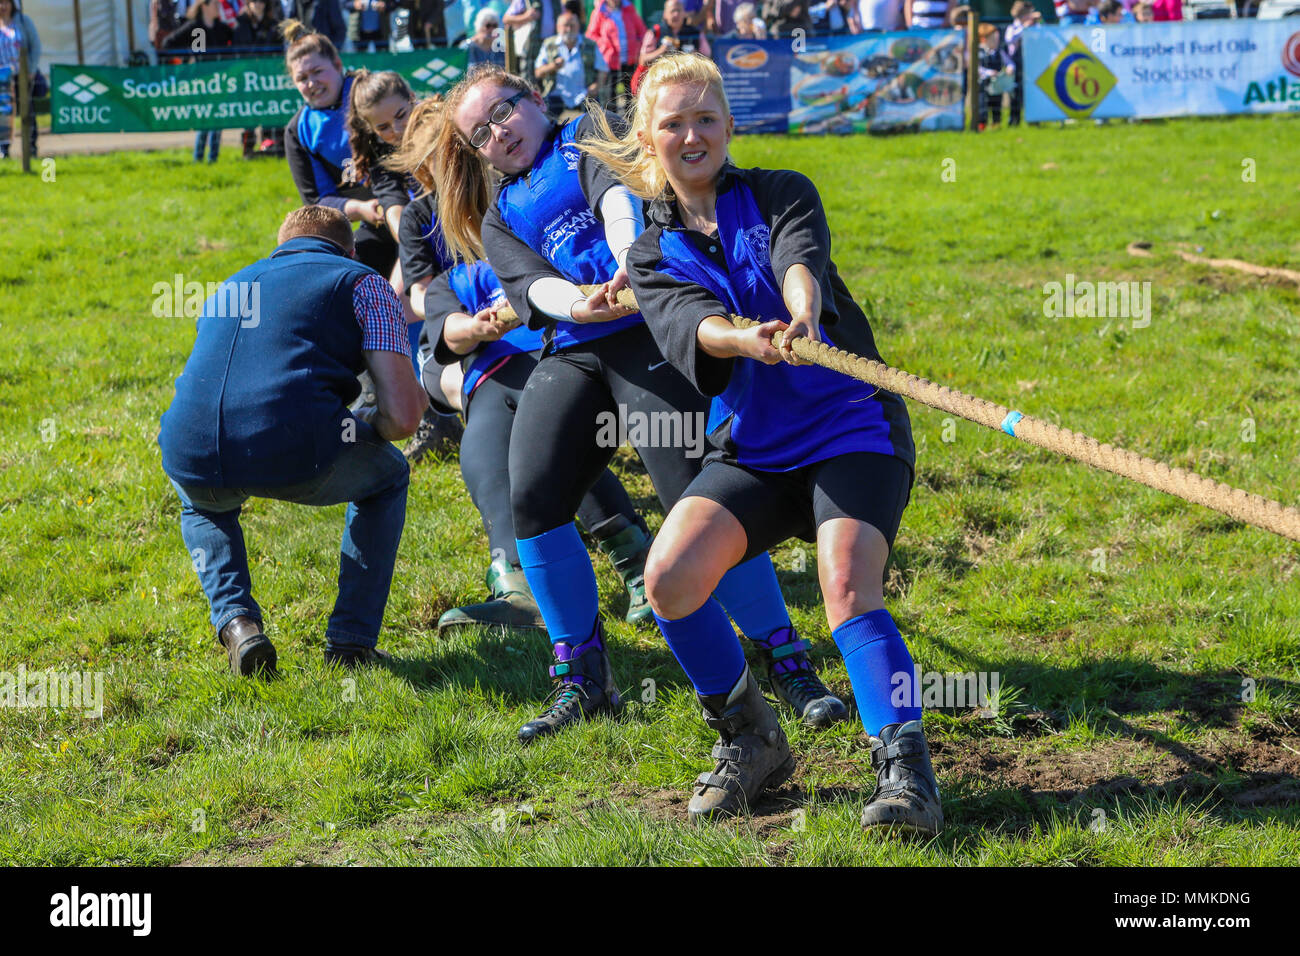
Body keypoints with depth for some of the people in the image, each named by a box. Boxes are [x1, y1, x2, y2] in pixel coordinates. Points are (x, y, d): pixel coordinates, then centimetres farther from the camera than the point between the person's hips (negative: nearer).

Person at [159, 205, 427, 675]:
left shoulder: (228, 288, 34)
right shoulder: (362, 283, 19)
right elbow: (403, 414, 6)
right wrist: (364, 429, 30)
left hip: (190, 456, 4)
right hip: (293, 458, -4)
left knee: (201, 504, 42)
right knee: (387, 476, 30)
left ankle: (235, 622, 17)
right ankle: (350, 643, 22)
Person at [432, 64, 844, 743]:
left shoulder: (587, 136, 15)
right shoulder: (498, 216, 25)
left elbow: (617, 195, -8)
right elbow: (530, 282, 5)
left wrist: (629, 264, -31)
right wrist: (579, 303, -20)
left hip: (649, 336, -5)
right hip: (570, 354, 5)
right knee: (532, 500, -14)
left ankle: (787, 665, -6)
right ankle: (582, 680, 1)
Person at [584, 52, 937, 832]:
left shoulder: (782, 194, 2)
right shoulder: (655, 255, 7)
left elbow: (800, 257, -22)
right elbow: (689, 323, -16)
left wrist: (802, 312, -46)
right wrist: (744, 339, -40)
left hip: (852, 429, -3)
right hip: (753, 450, 3)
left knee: (848, 585, -26)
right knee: (669, 576, -16)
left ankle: (906, 769, -25)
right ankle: (751, 741, 4)